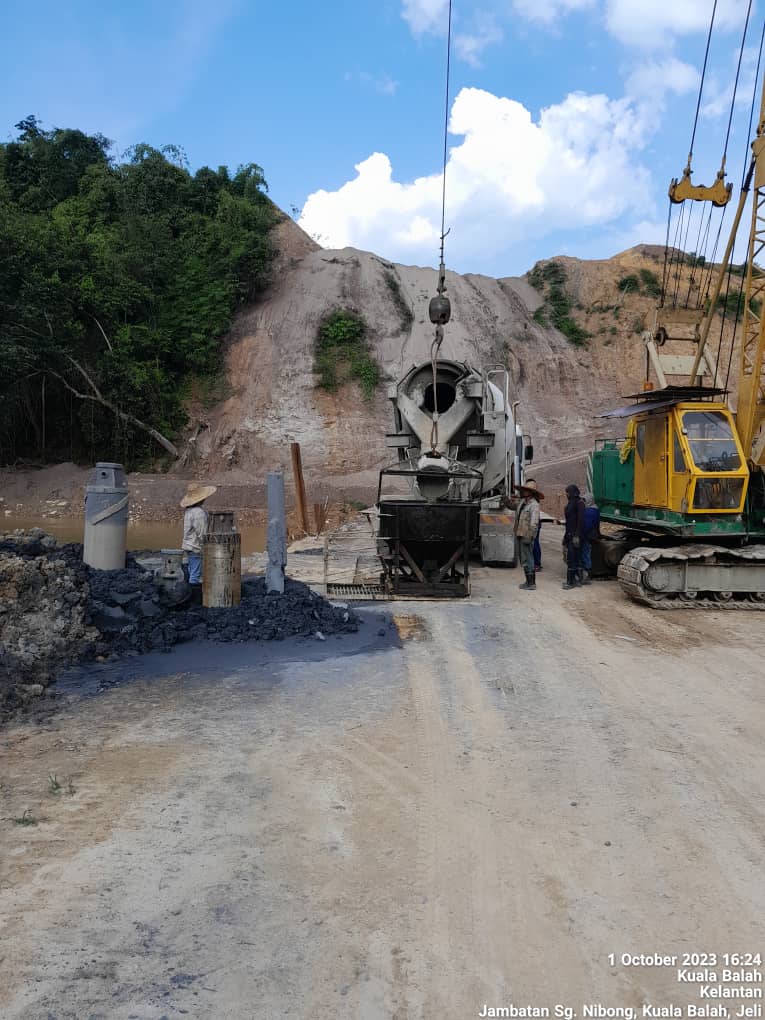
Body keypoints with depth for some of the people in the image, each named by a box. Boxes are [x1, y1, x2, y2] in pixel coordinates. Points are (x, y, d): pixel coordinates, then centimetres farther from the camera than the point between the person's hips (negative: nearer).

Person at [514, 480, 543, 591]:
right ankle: (529, 582, 25)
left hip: (527, 536, -10)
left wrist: (529, 536, -23)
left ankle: (531, 584, -2)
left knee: (527, 560, -7)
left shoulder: (534, 505, -14)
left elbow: (534, 522, -20)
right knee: (523, 558, 16)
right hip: (520, 535, 10)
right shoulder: (523, 502, 14)